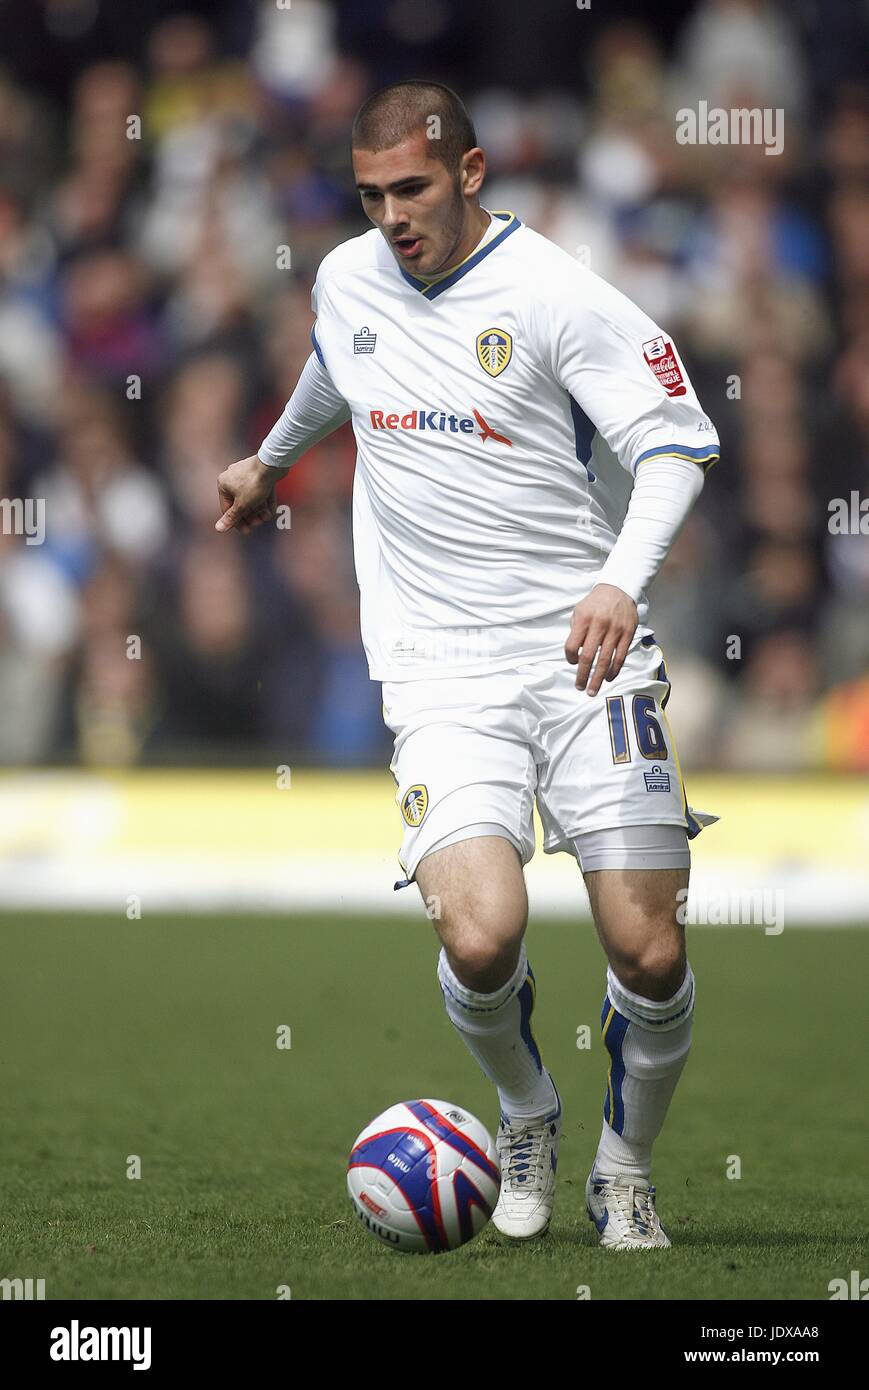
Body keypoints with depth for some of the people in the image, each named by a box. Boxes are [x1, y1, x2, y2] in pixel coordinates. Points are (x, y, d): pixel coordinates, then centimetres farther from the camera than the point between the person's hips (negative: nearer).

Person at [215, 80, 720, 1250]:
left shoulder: (557, 297, -8)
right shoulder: (346, 283, 9)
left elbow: (675, 446, -9)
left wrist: (622, 582, -25)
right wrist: (270, 462, 51)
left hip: (586, 654, -2)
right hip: (441, 671, 2)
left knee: (648, 953, -8)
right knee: (481, 937, -21)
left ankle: (626, 1168, 20)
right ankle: (526, 1119, 12)